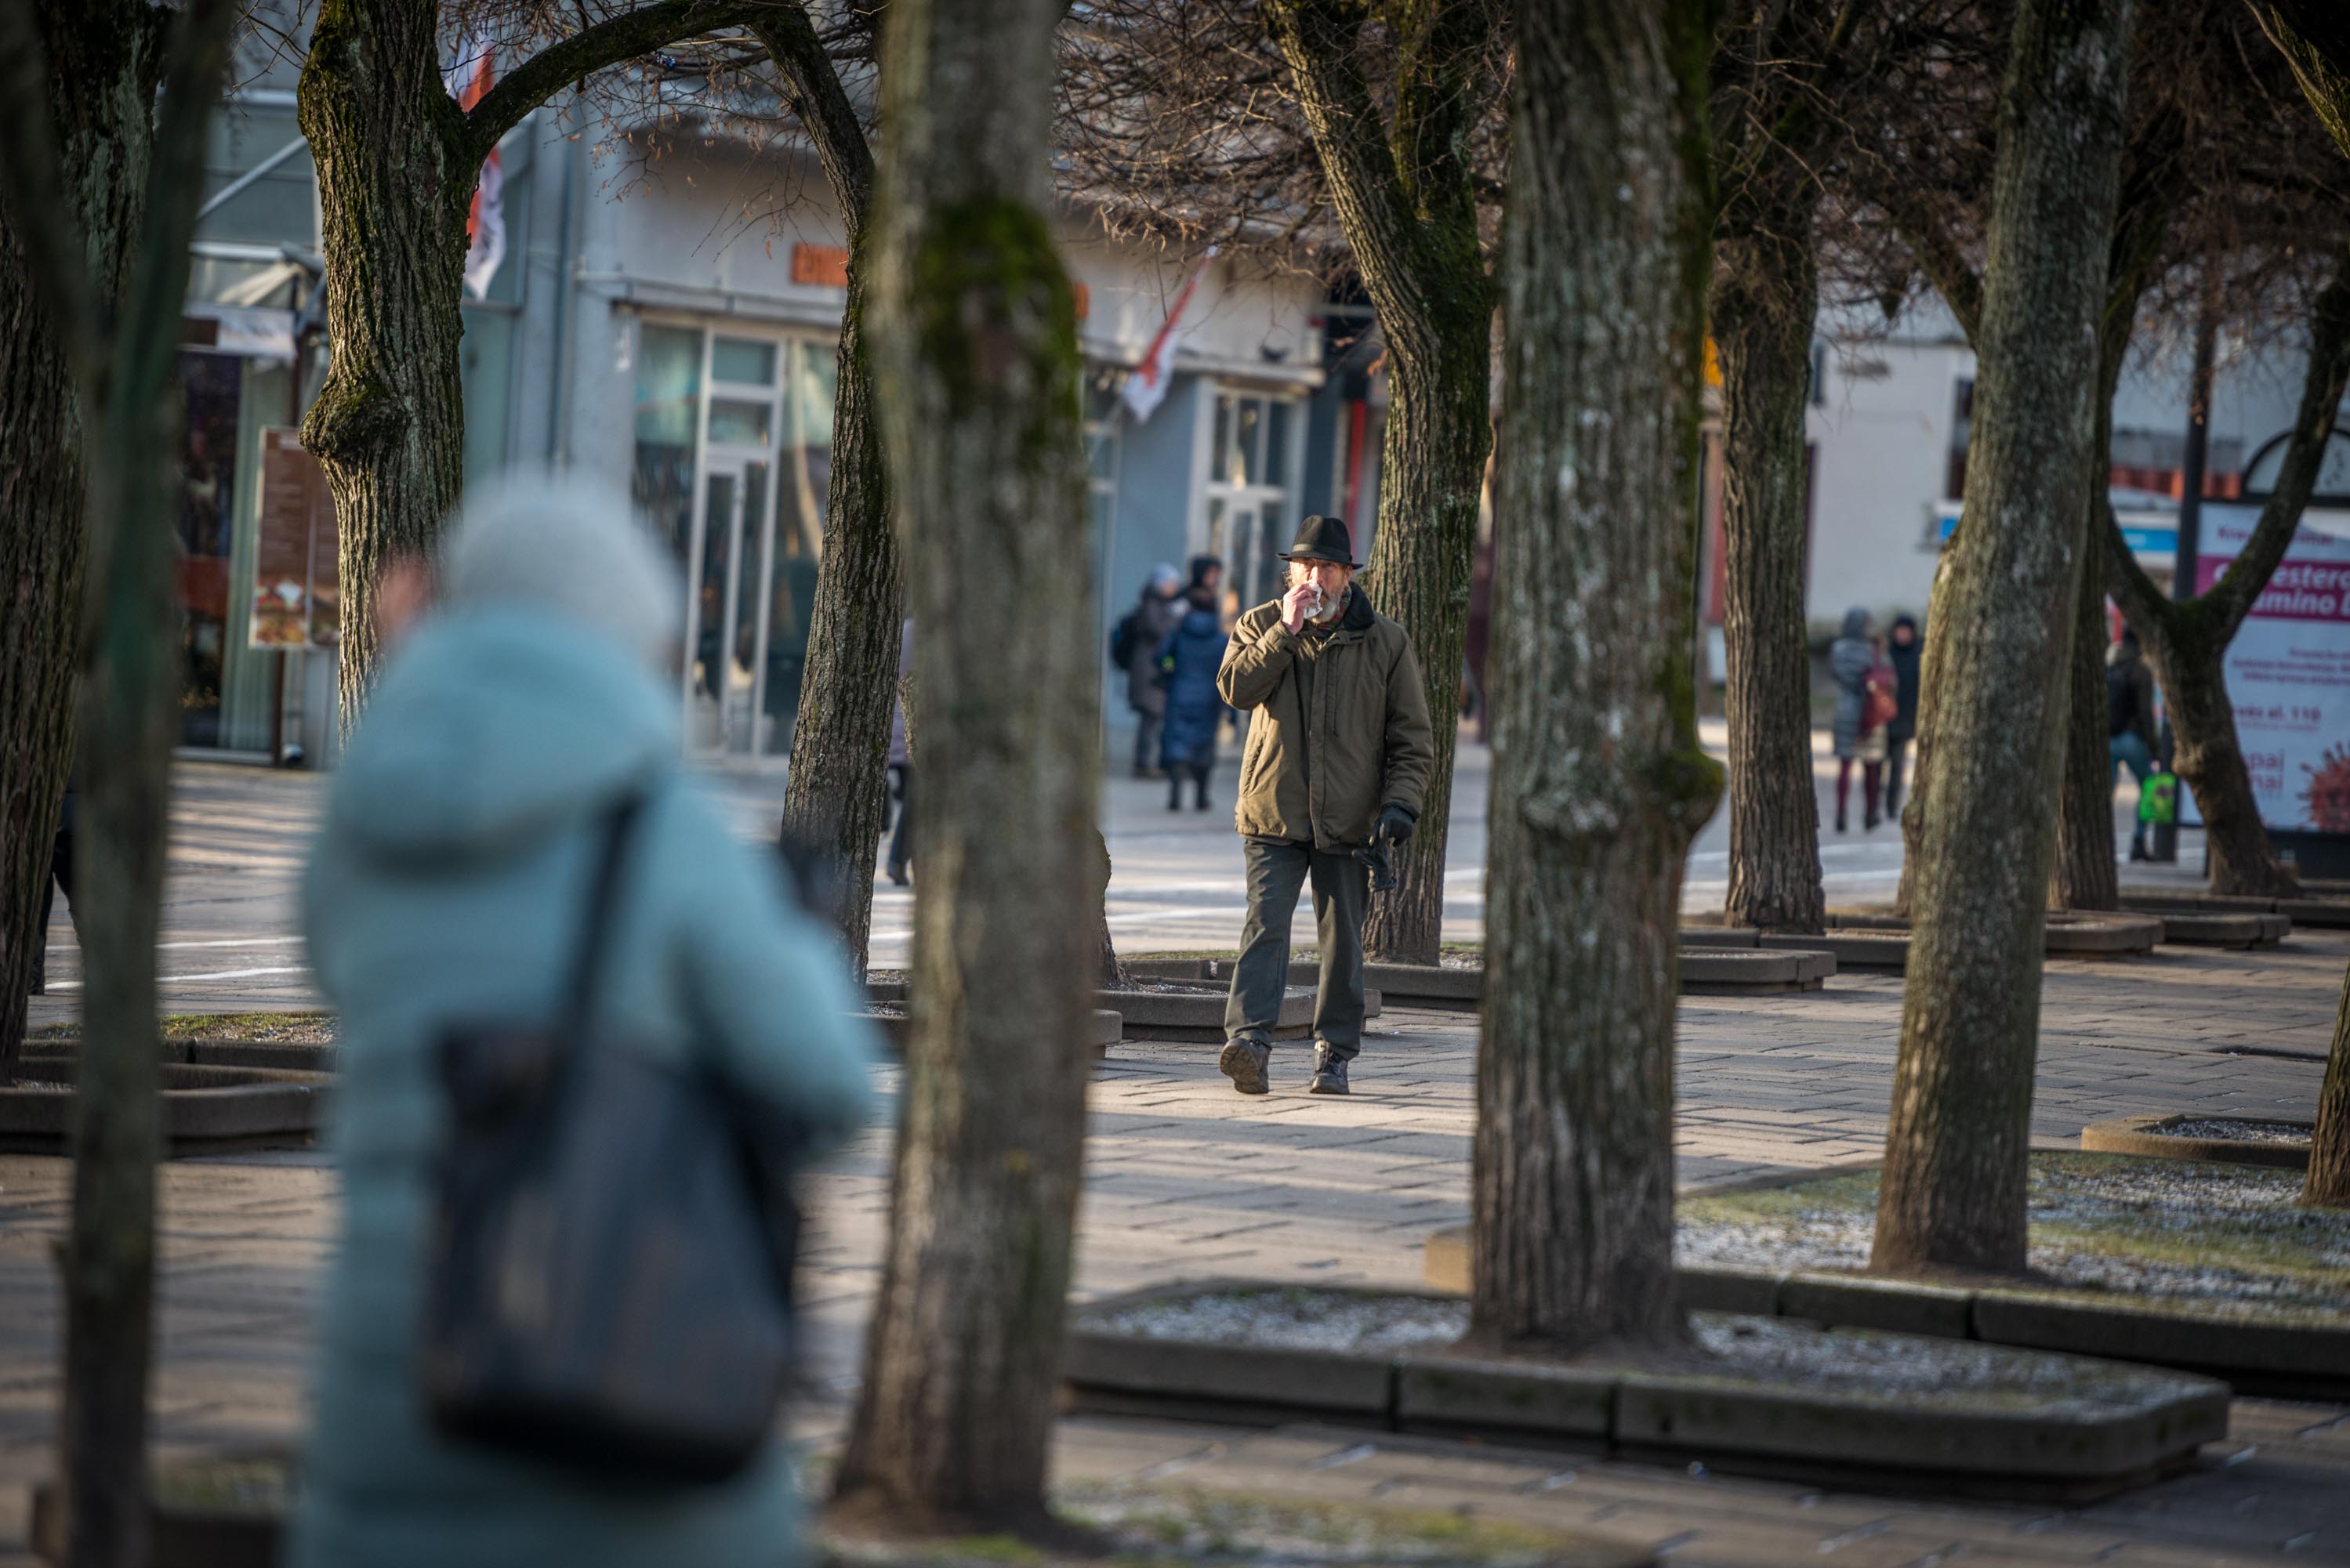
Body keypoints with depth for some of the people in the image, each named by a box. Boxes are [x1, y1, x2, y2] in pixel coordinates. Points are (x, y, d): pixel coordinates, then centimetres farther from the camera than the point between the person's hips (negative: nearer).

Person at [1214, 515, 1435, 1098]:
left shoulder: (1386, 643, 5)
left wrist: (1400, 803, -7)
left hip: (1349, 820, 1)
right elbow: (1235, 686, -12)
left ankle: (1334, 1053, 16)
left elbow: (1413, 738, 6)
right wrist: (1285, 632, -17)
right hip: (1273, 814, -1)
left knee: (1343, 940, 6)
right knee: (1266, 924, -14)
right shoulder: (1260, 626, 6)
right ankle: (1249, 1040, -24)